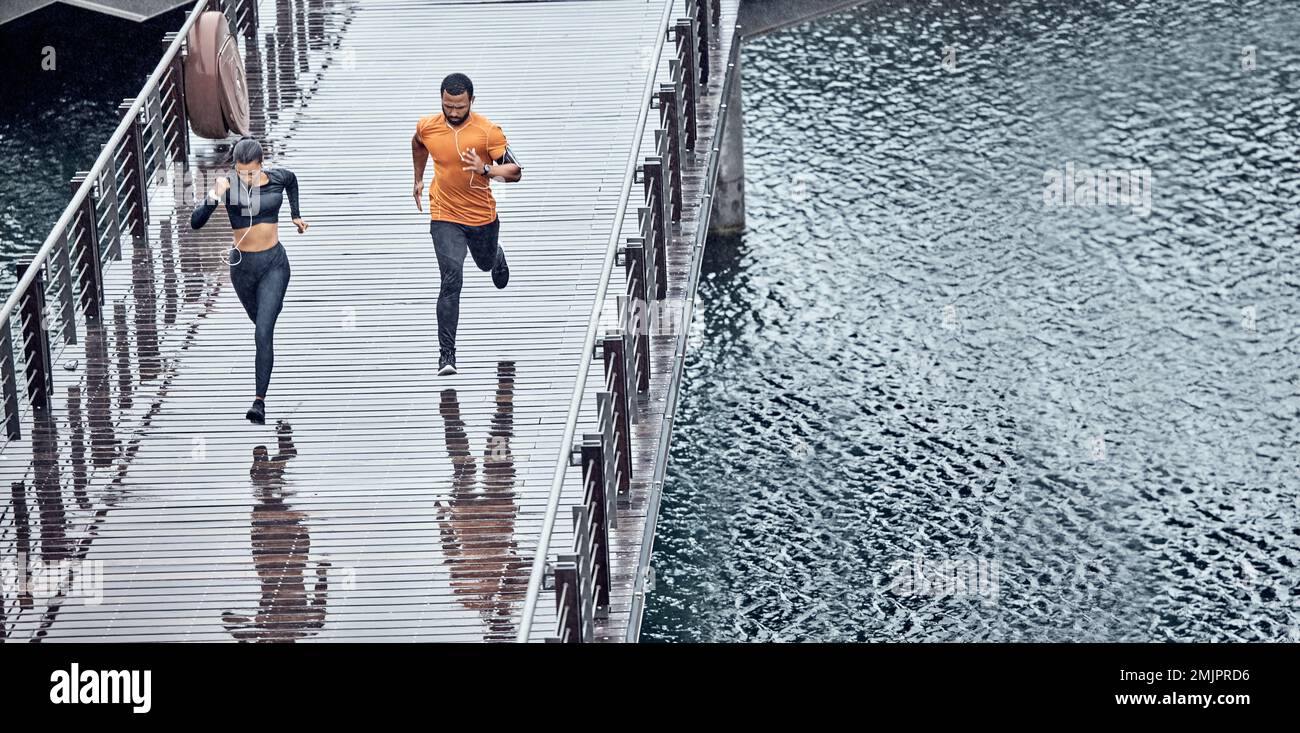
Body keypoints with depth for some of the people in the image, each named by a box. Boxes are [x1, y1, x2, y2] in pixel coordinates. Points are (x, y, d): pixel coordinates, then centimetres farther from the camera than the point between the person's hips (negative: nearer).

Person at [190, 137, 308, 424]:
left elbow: (292, 179, 18)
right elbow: (196, 222, -24)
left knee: (263, 332, -15)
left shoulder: (277, 178, -9)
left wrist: (295, 214, 22)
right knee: (260, 322, 25)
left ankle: (260, 401, -16)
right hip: (242, 265, 1)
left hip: (274, 264, -1)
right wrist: (213, 197, -39)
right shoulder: (228, 186, -15)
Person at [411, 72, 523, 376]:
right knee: (451, 280, -16)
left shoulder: (488, 131, -17)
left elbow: (515, 172, -15)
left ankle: (498, 257, 69)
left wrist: (485, 169, -33)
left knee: (486, 262, 28)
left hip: (482, 215, 1)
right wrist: (419, 179, 24)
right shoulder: (427, 126, -8)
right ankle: (446, 354, -17)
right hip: (445, 217, -1)